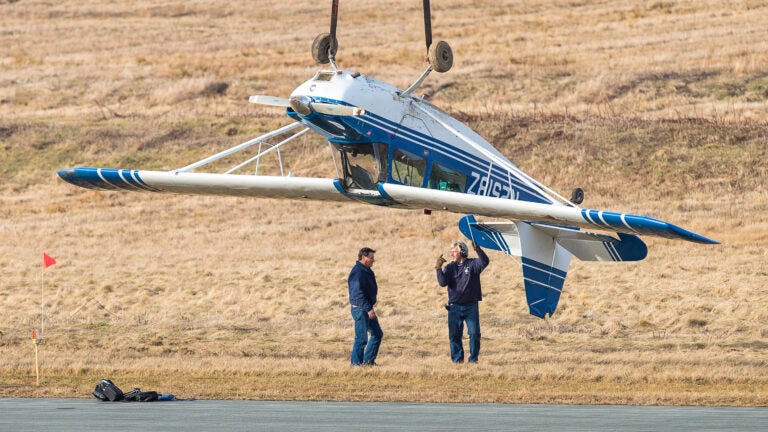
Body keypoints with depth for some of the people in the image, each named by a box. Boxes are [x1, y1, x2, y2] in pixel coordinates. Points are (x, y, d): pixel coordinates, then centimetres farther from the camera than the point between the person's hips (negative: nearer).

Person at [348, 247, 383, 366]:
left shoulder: (367, 271, 15)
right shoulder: (357, 272, -17)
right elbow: (358, 293, -24)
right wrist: (368, 309, -26)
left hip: (367, 309, 10)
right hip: (360, 308, -10)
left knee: (377, 334, 12)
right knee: (361, 337, -6)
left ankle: (368, 360, 17)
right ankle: (356, 362, 3)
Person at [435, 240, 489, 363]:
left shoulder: (473, 264, 0)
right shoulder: (450, 267, 7)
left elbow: (485, 262, -19)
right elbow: (443, 282, -5)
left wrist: (478, 250, -33)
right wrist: (439, 268, -15)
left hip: (471, 306, -2)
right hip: (455, 307, 2)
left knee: (474, 333, -3)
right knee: (454, 334, 2)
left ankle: (473, 358, 7)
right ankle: (457, 359, 10)